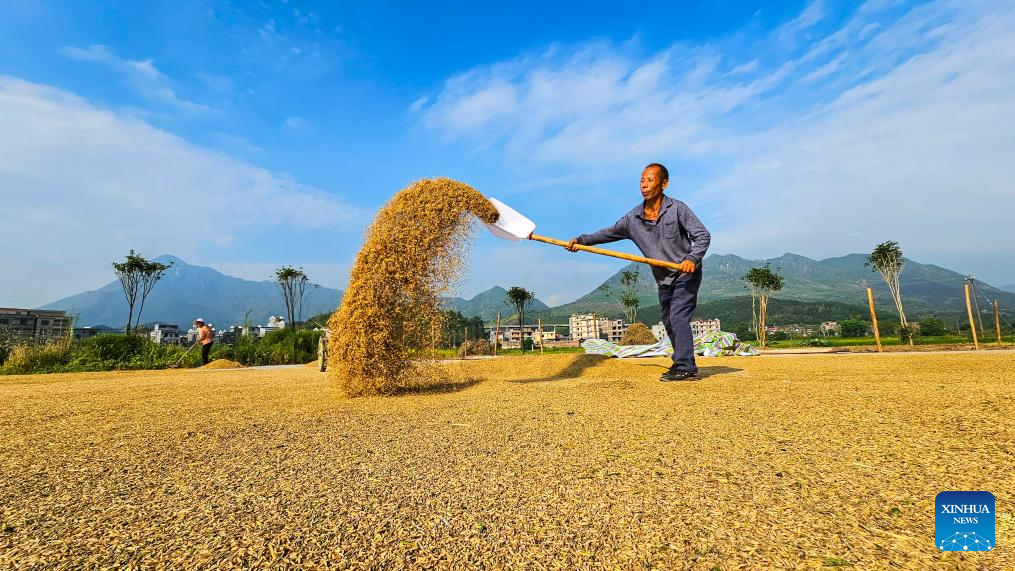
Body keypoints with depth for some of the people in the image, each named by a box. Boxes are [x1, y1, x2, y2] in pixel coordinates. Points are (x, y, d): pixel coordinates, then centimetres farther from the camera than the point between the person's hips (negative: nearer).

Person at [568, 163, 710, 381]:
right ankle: (683, 365, 28)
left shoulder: (677, 209, -14)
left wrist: (692, 258, -32)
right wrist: (582, 240, -4)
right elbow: (609, 233, 7)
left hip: (686, 274, -6)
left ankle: (685, 368, -12)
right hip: (664, 279, 6)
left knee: (678, 318, -17)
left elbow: (703, 235, -15)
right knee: (669, 322, 13)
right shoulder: (634, 218, -1)